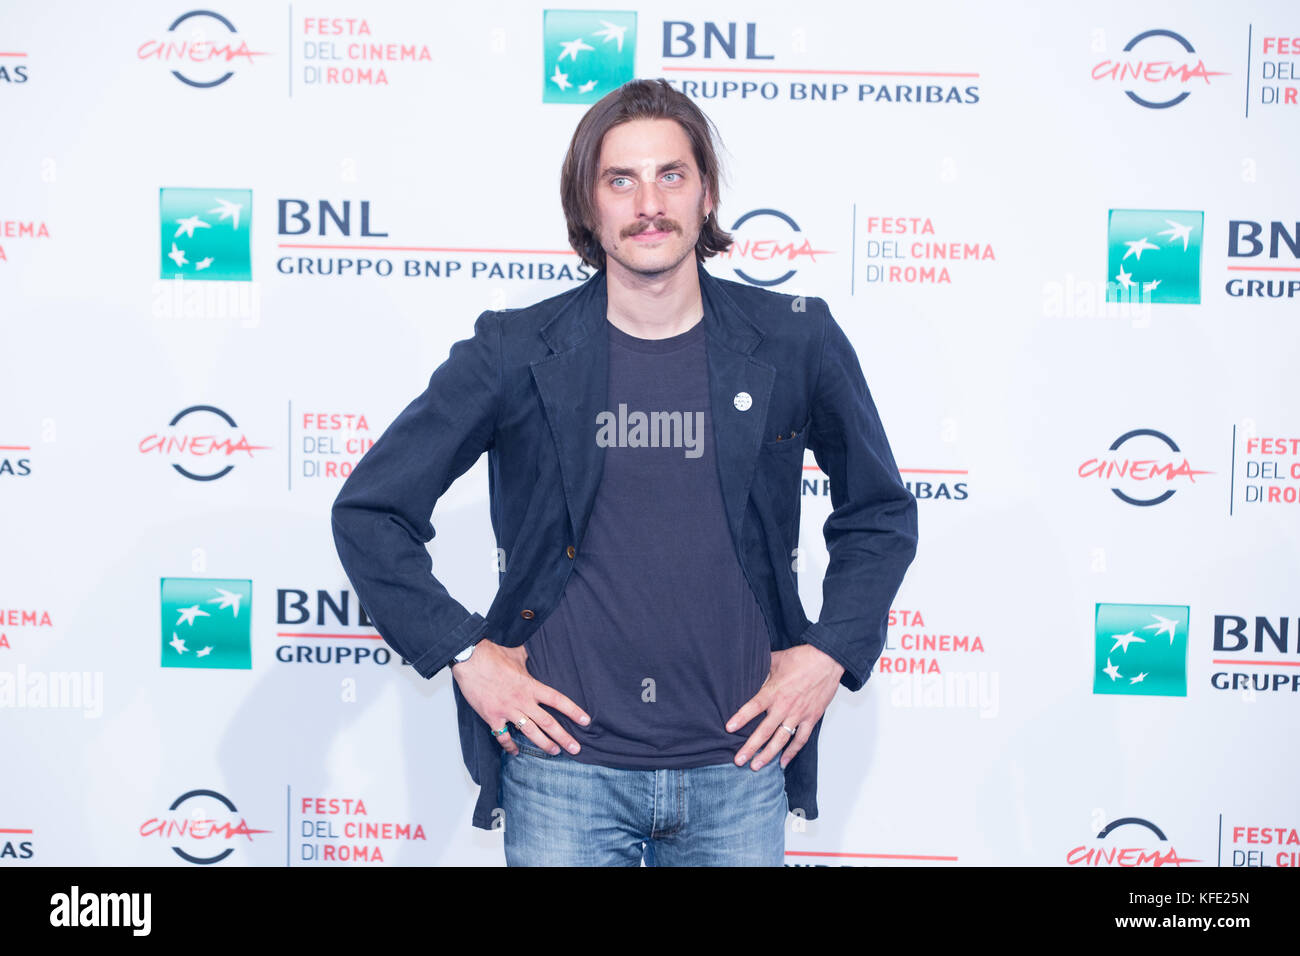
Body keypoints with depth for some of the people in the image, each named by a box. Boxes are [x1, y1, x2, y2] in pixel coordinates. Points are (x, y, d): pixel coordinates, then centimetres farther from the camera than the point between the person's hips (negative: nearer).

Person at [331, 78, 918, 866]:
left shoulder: (795, 344, 1)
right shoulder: (516, 352, -2)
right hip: (565, 764, -1)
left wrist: (830, 652, 3)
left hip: (739, 770, 1)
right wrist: (463, 652, -3)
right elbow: (369, 511, 4)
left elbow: (881, 514, 14)